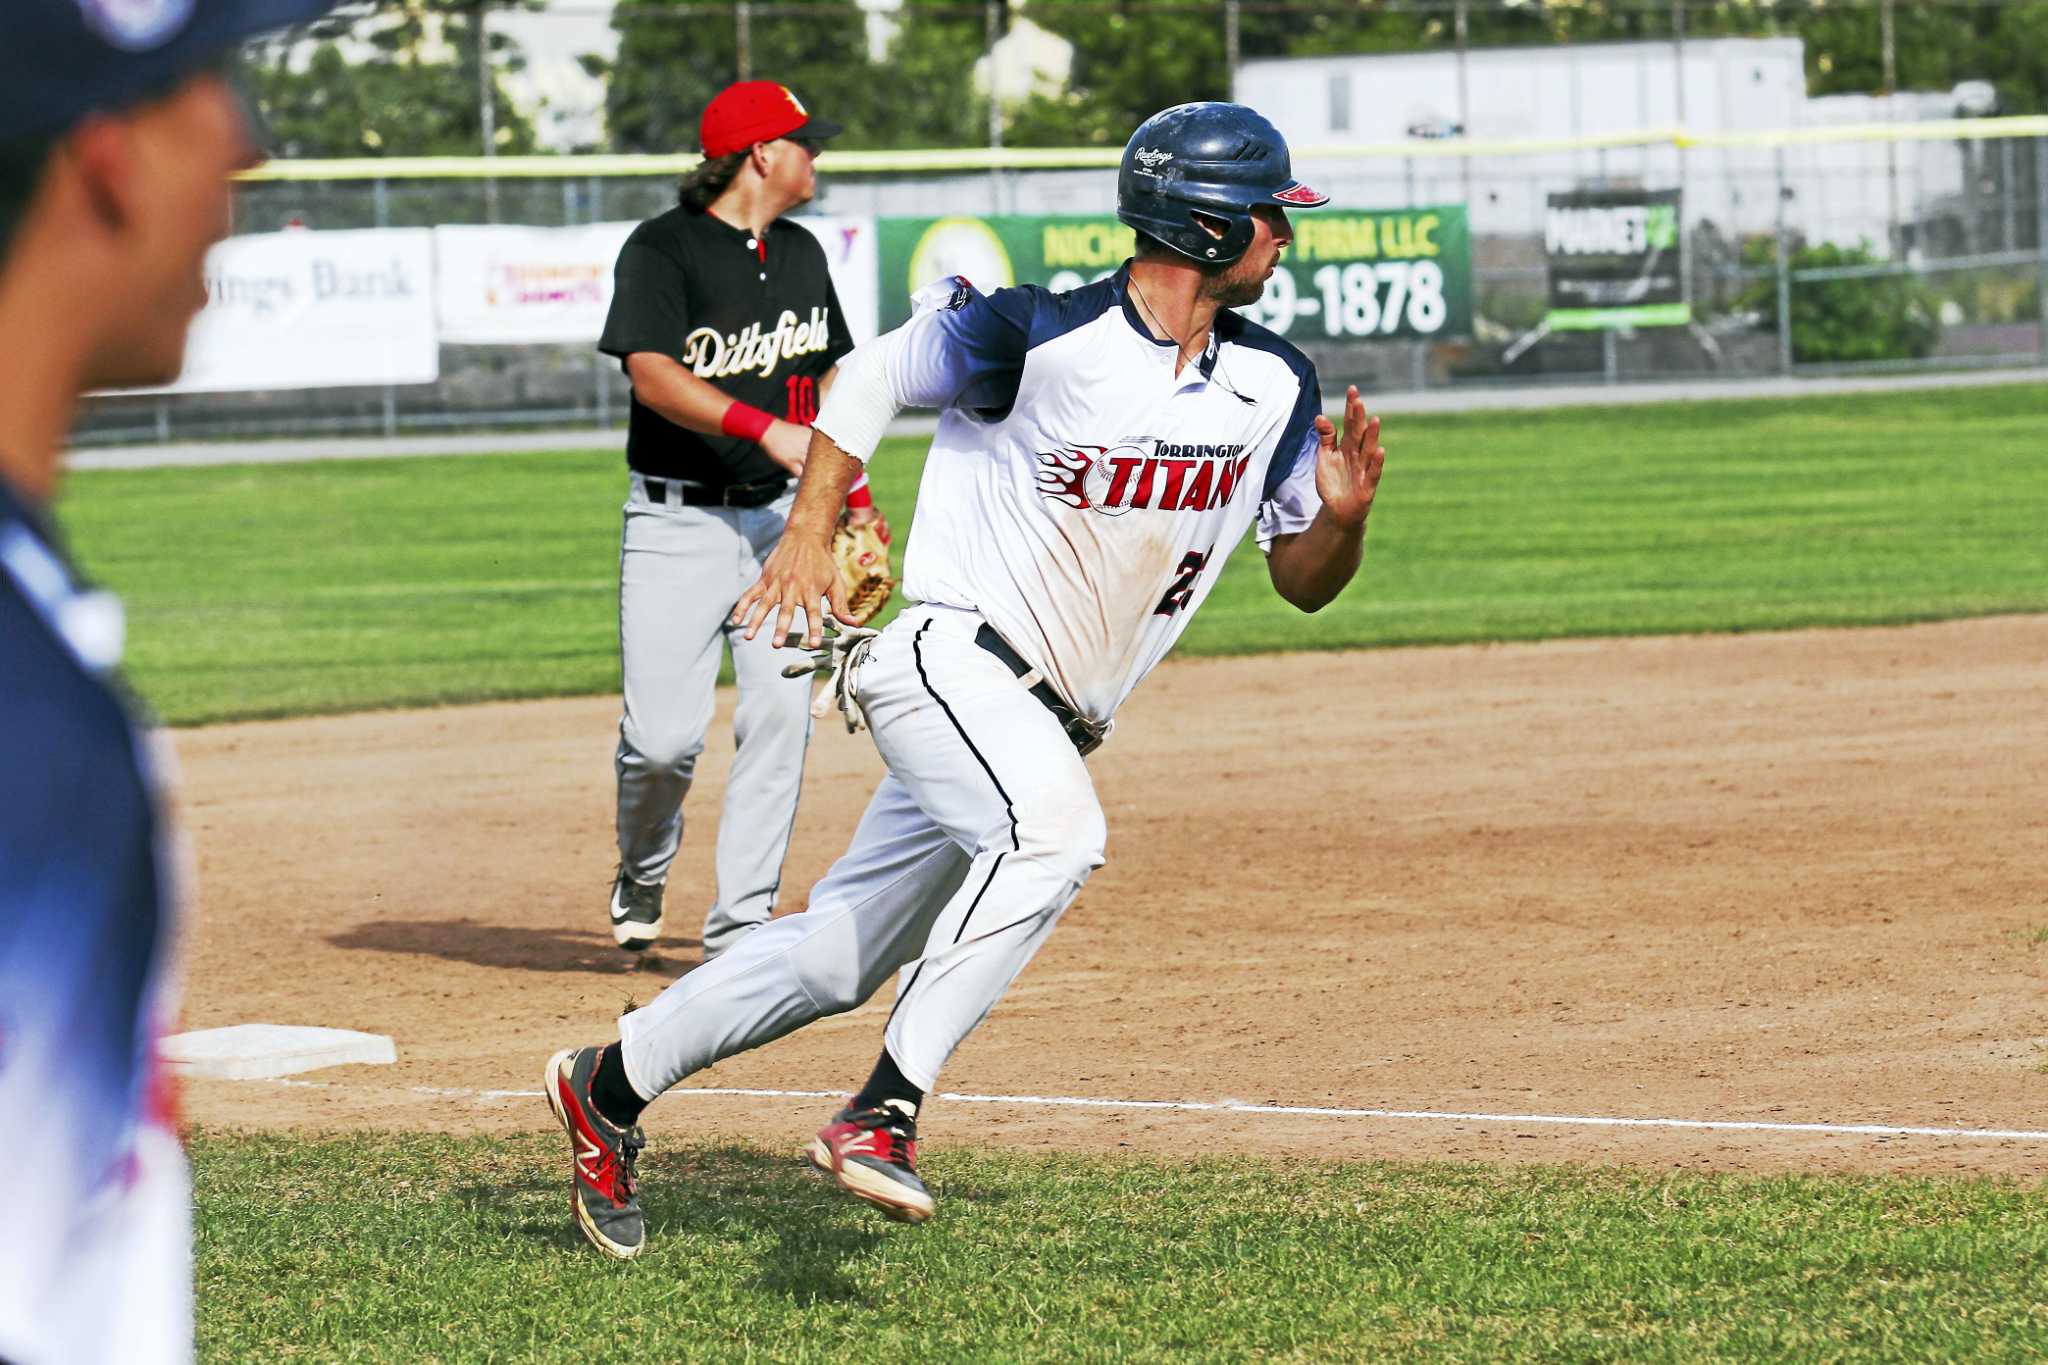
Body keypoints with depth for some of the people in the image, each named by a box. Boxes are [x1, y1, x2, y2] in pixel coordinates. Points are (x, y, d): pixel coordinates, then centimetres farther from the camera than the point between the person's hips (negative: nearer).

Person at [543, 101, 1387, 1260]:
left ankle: (611, 1089, 26)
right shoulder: (1038, 336, -15)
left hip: (1048, 722, 7)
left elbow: (1303, 582, 11)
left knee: (839, 959, 10)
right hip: (949, 664, -7)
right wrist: (811, 532, -9)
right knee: (1057, 828, -35)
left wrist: (1342, 514, -11)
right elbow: (871, 379, 0)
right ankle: (885, 1113, -35)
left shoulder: (1274, 386, 3)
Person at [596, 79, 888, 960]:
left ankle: (740, 928, -1)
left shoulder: (801, 254, 14)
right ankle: (642, 872, 22)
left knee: (780, 716, -7)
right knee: (663, 737, -9)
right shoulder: (663, 249, -8)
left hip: (784, 519, 5)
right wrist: (767, 430, -30)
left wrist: (853, 494, 16)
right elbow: (653, 374, -21)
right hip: (679, 521, -5)